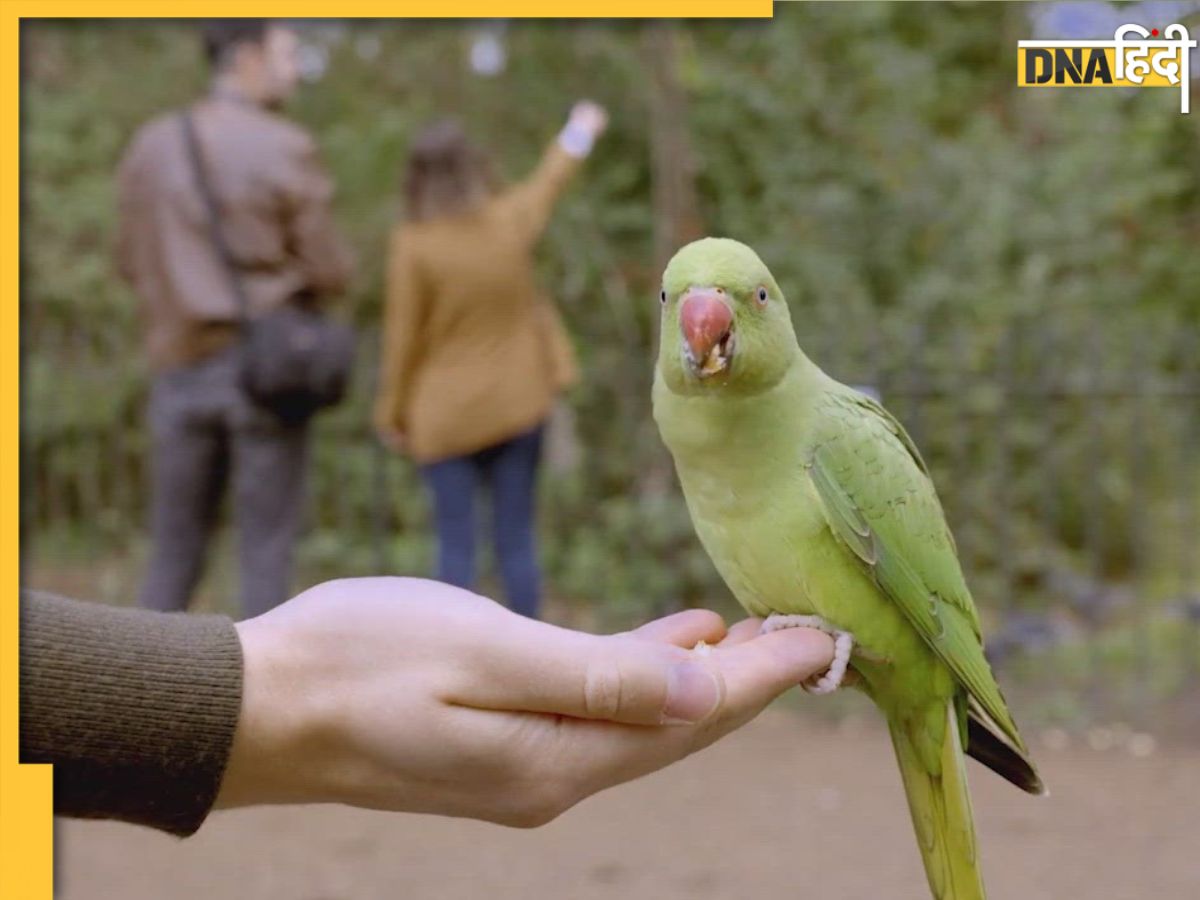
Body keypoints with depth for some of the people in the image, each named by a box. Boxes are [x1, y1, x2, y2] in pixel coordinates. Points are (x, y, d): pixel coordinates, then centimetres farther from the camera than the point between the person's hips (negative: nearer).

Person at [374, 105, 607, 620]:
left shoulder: (414, 244, -13)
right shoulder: (512, 220, -2)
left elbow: (403, 337, -10)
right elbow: (548, 181, 20)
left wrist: (392, 412, 2)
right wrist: (577, 135, 40)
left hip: (446, 413, -3)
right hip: (515, 405, 3)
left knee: (456, 543, 2)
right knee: (516, 539, 8)